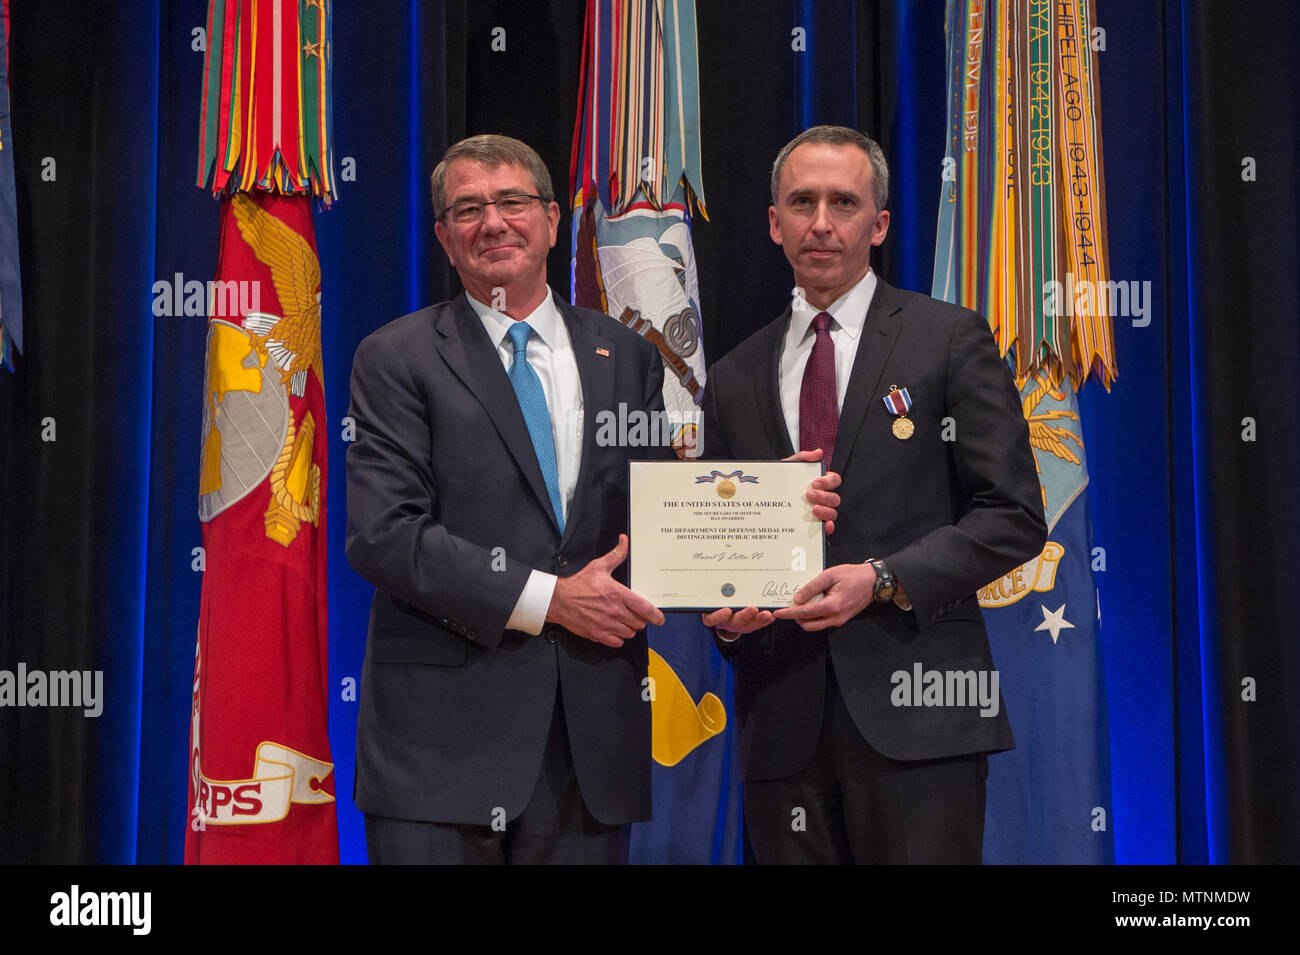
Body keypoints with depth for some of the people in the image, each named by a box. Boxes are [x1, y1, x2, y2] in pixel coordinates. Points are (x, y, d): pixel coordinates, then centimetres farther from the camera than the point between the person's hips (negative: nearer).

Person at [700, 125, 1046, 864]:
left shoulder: (950, 340, 4)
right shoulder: (734, 379, 15)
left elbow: (1015, 516, -2)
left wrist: (883, 581, -12)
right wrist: (724, 609, -2)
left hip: (916, 713, -3)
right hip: (783, 719, 3)